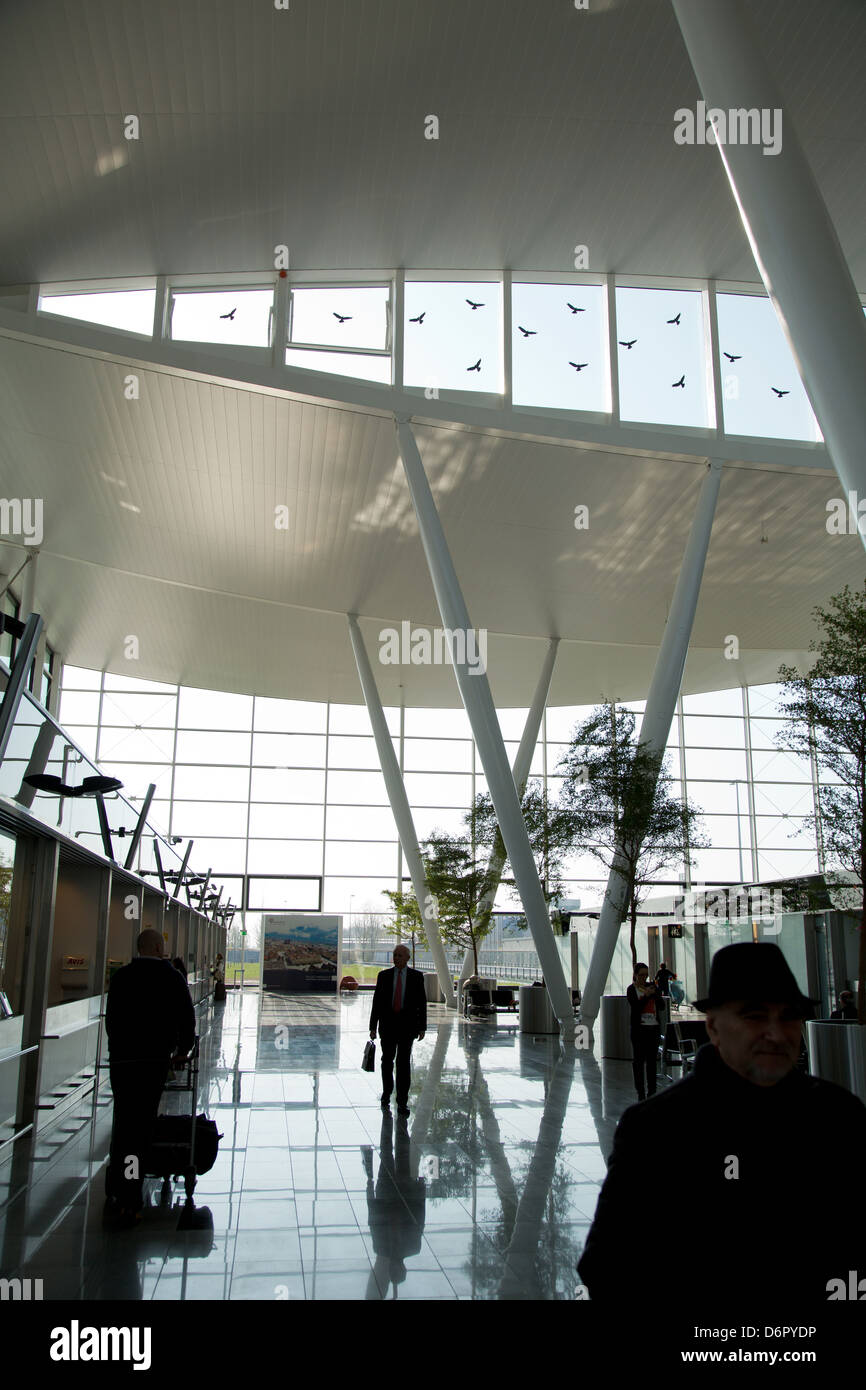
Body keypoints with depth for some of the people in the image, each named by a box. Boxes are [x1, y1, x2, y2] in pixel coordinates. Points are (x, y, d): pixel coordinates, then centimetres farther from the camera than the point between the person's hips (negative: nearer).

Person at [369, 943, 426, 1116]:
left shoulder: (416, 976, 1)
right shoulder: (384, 976, 3)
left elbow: (422, 1003, 2)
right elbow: (377, 1002, 3)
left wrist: (422, 1028, -1)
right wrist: (373, 1027, 0)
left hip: (407, 1025, -1)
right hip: (388, 1024, 1)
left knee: (404, 1063, -5)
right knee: (387, 1061, 11)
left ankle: (402, 1103, 1)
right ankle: (386, 1096, 32)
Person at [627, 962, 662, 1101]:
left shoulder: (652, 986, 7)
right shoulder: (631, 989, -2)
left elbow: (661, 1005, 1)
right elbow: (635, 1007, -13)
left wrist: (655, 993, -15)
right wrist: (646, 995, -19)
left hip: (654, 1027, 3)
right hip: (639, 1028, -3)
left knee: (652, 1060, 4)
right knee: (639, 1060, -2)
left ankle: (652, 1091, 10)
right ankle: (640, 1091, 3)